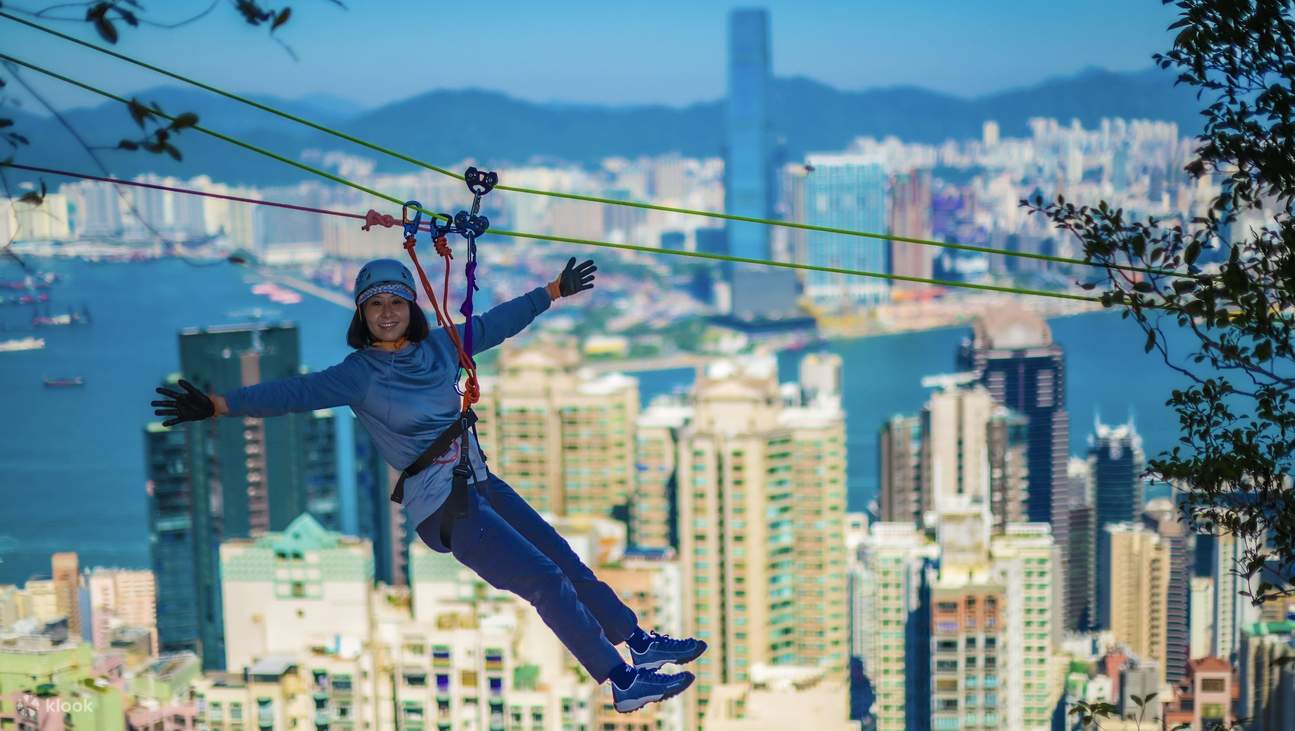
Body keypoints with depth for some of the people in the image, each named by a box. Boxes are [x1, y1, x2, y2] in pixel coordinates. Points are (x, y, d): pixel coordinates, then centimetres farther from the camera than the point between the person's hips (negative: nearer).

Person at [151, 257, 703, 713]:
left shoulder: (439, 346, 4)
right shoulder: (358, 374, -12)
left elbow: (497, 322, 17)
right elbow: (294, 394, -22)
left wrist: (554, 290, 26)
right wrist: (217, 404, -33)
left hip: (481, 483, 7)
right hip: (443, 508, -7)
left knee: (565, 560, 13)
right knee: (546, 580, -10)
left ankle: (642, 643, 28)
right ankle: (624, 683, -3)